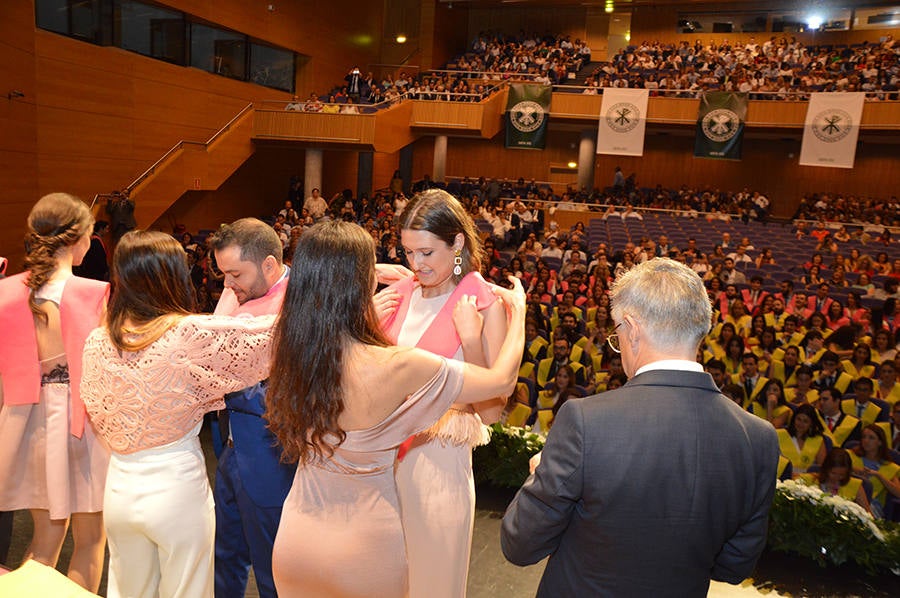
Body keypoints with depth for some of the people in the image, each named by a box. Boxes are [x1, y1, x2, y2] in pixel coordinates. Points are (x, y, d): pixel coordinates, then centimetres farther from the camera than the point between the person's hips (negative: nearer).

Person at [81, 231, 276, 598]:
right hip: (177, 488, -5)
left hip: (119, 488, 5)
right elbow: (274, 332, -22)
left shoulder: (96, 343, -4)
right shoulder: (188, 334, -21)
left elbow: (99, 418, 9)